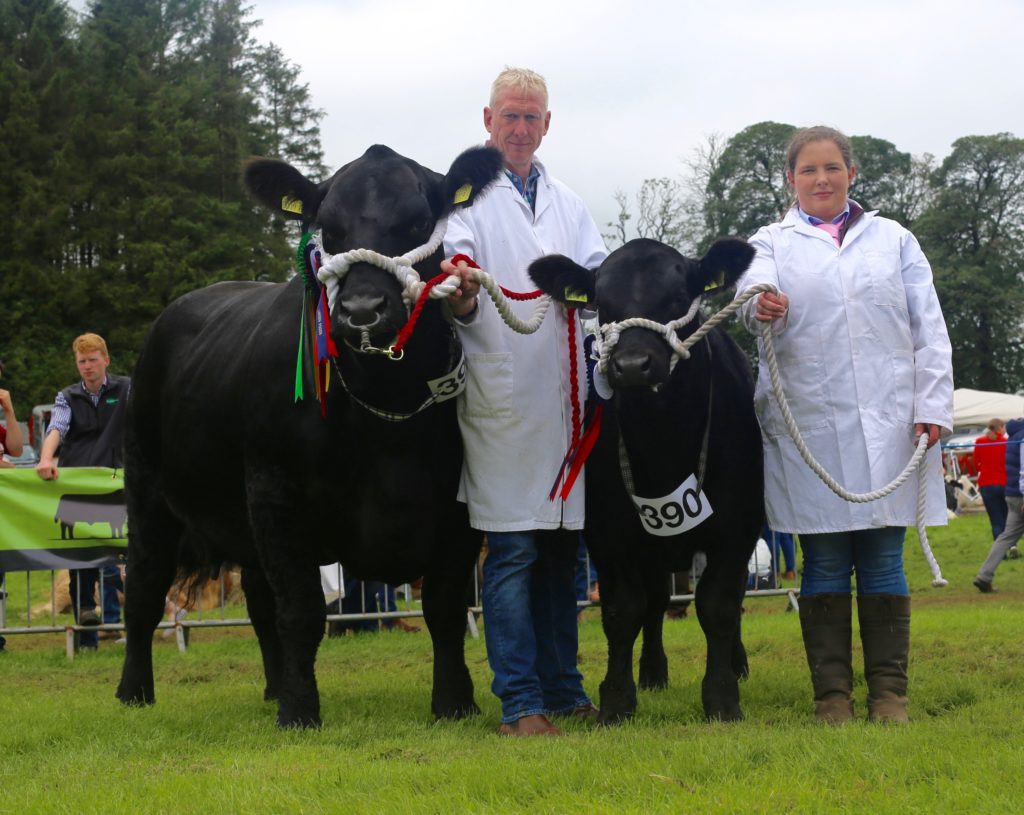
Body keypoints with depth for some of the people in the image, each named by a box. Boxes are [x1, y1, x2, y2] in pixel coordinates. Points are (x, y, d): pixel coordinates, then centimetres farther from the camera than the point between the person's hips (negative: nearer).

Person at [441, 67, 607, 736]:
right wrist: (461, 297, -32)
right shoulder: (467, 197, 3)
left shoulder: (568, 204, 20)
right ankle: (520, 702, -1)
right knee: (512, 551, -4)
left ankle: (564, 689, 18)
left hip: (565, 403, 5)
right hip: (501, 399, -5)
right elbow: (455, 297, -9)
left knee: (561, 551, 9)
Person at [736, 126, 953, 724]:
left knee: (883, 559, 2)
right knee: (824, 563, 1)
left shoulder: (894, 239, 14)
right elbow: (754, 284, -13)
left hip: (889, 423, 1)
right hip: (808, 426, -1)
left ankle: (890, 692, 8)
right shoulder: (772, 243, 10)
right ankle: (832, 693, 9)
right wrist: (763, 304, -37)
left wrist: (933, 405, -2)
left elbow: (929, 328, 9)